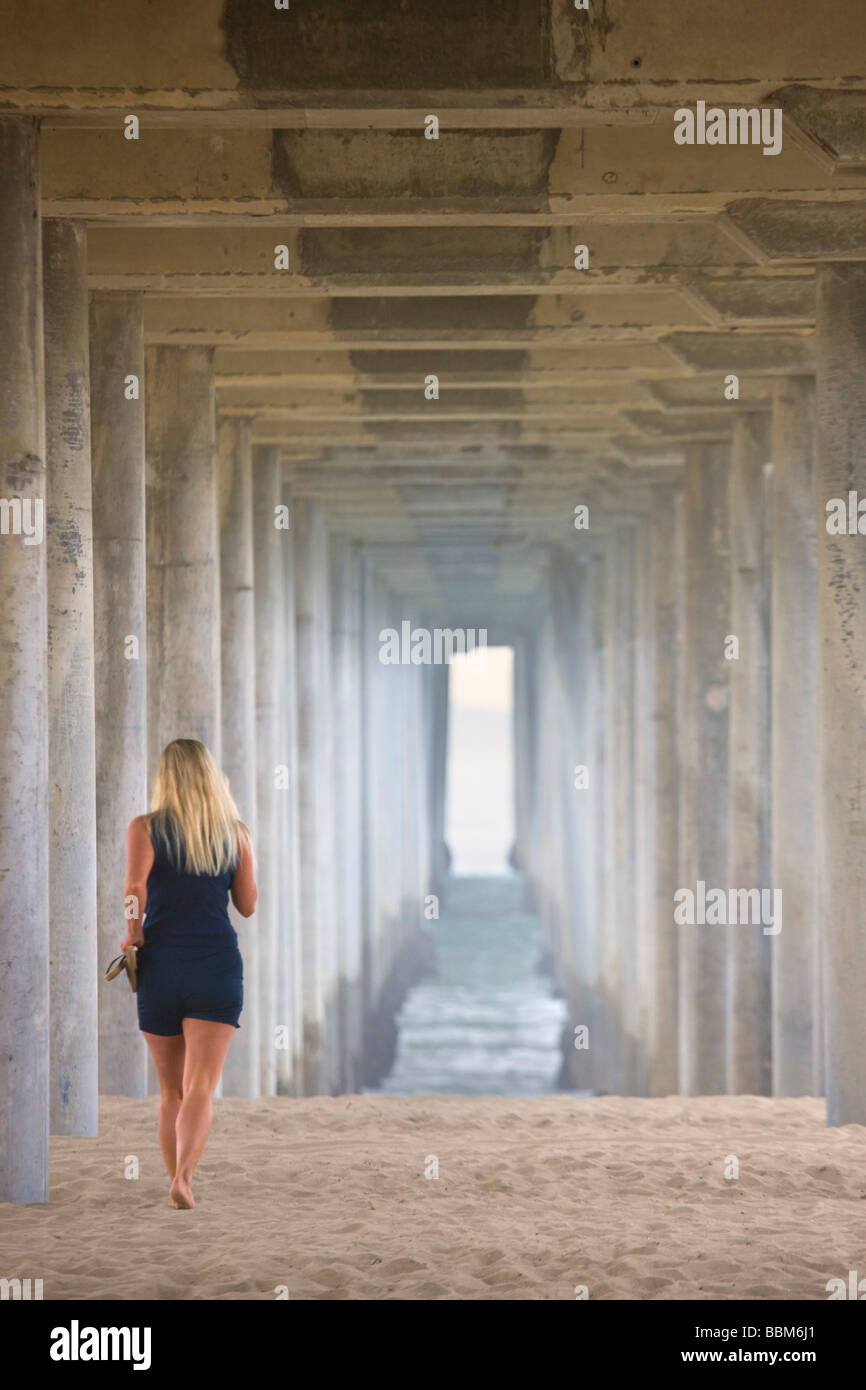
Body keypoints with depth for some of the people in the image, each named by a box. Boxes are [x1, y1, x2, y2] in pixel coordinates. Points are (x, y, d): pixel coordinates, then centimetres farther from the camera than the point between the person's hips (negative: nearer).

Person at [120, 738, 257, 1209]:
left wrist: (134, 934, -4)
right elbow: (248, 905, 10)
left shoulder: (145, 829, -1)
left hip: (160, 966, 1)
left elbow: (135, 884, -18)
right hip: (218, 964, 0)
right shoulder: (236, 833, 5)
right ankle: (183, 1177, -27)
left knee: (171, 1090, 16)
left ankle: (178, 1179, 20)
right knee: (200, 1088, -8)